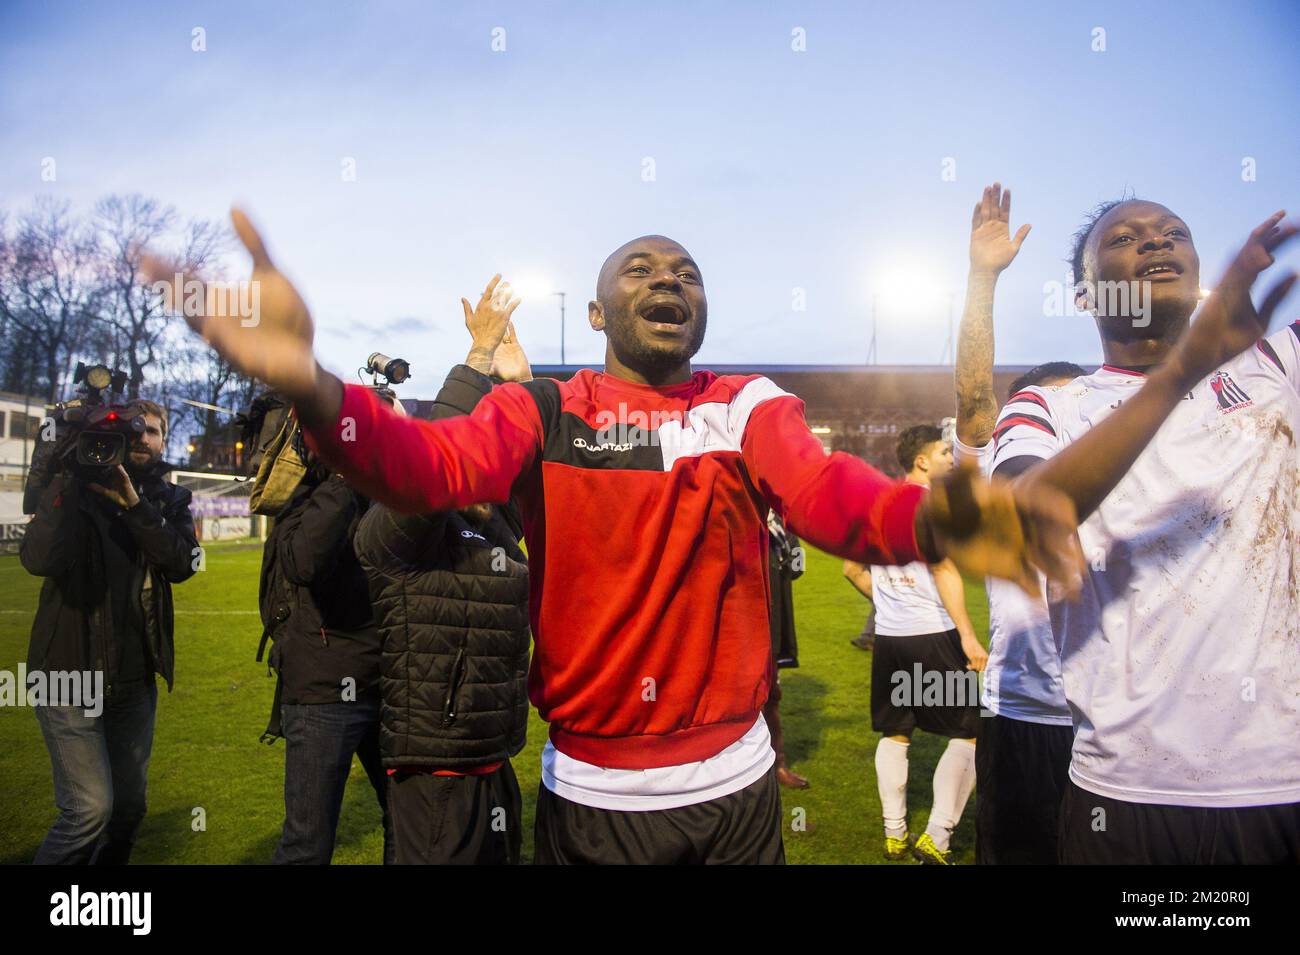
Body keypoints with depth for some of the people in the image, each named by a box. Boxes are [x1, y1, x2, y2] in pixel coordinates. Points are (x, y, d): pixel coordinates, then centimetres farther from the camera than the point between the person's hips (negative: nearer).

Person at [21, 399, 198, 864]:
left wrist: (133, 504, -22)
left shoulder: (170, 500, 7)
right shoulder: (79, 488, -6)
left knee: (130, 804, 14)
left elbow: (181, 564, -13)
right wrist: (66, 477, -28)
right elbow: (39, 559, -25)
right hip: (73, 673, -5)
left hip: (135, 680, 5)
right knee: (90, 808, -11)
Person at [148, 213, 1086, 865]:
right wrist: (311, 387, -42)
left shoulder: (749, 407, -1)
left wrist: (928, 519, -43)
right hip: (589, 788, 0)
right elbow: (441, 465, -22)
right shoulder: (543, 410, -3)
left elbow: (825, 492, -19)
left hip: (734, 780, 1)